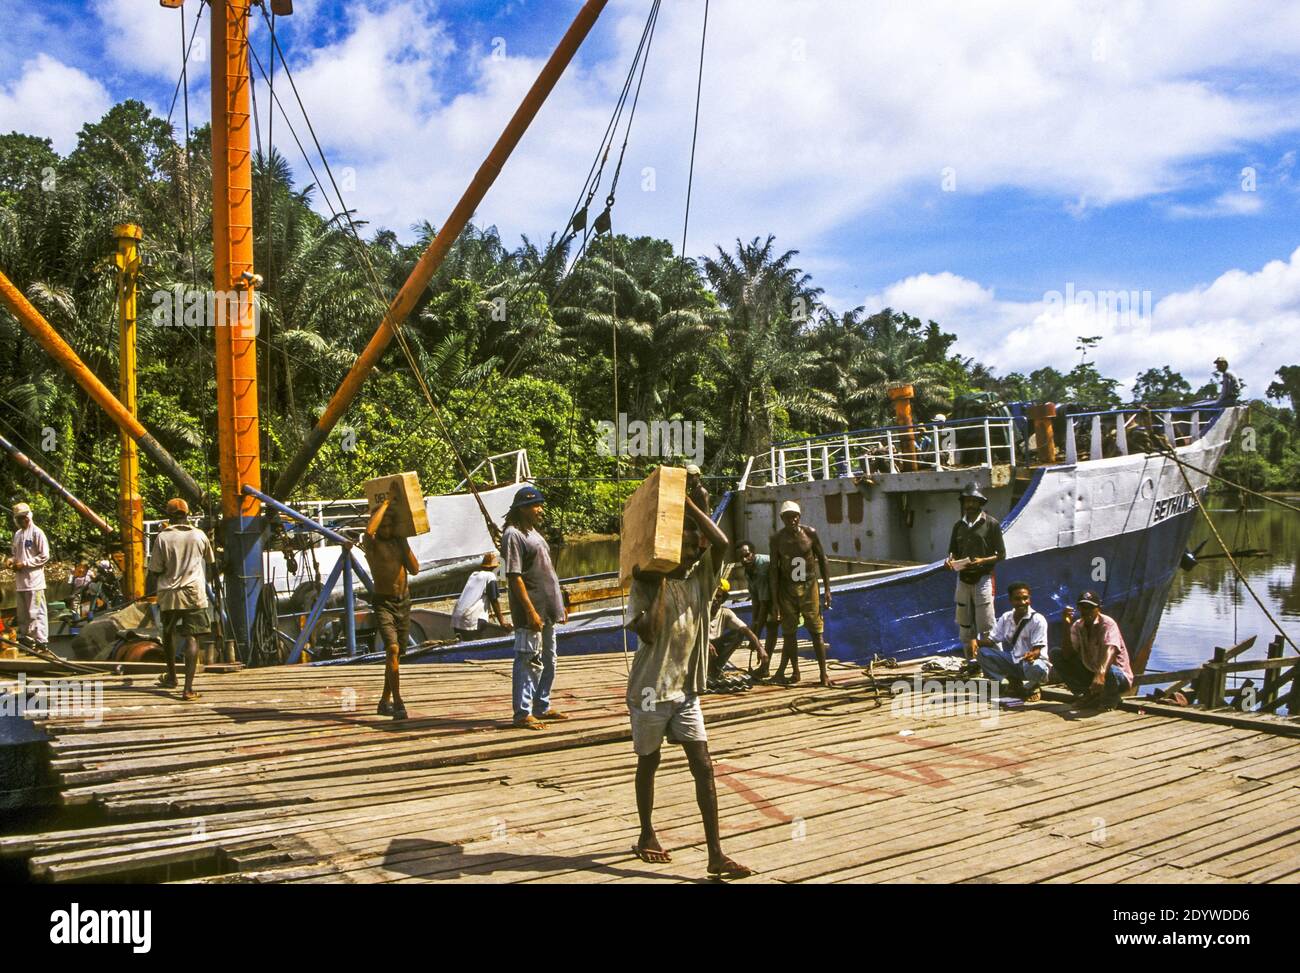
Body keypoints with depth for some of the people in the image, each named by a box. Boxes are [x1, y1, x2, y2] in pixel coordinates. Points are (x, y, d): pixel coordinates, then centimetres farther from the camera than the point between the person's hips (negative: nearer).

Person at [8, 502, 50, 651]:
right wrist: (12, 560, 4)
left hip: (34, 580, -7)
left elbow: (44, 556, -9)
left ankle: (40, 641, -4)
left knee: (36, 613, -7)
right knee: (22, 614, 12)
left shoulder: (37, 533, -6)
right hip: (20, 581, 7)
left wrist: (24, 564, -12)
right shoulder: (17, 534, 15)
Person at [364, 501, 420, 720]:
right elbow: (368, 531, -30)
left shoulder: (399, 542, 9)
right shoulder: (371, 543, -5)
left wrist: (404, 543, -3)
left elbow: (414, 569, 2)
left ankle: (385, 702, 24)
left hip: (404, 602, 5)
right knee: (392, 648, -22)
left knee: (396, 653, 11)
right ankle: (398, 703, -23)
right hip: (383, 603, -5)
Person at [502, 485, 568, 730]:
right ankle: (522, 713, 3)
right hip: (530, 612, -10)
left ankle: (542, 707, 26)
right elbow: (514, 577, -19)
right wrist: (530, 611, -23)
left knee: (547, 661, 16)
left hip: (547, 610, 10)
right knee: (529, 661, -4)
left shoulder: (534, 533, 16)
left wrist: (558, 606, 19)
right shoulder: (513, 535, -13)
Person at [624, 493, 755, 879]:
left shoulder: (700, 581, 2)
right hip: (651, 690, -3)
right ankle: (647, 836, 35)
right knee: (649, 762, 15)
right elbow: (648, 633, -23)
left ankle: (716, 855, 0)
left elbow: (722, 543, -15)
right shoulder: (646, 584, -10)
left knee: (704, 767, -2)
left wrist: (688, 503, -15)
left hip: (686, 691, 4)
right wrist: (659, 584, -22)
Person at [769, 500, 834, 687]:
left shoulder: (809, 533, -7)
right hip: (787, 588, 1)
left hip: (809, 586, -1)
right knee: (789, 633, 5)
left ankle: (824, 673, 3)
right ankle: (795, 672, 17)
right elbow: (774, 569, -5)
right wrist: (775, 601, -8)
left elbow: (822, 560, 2)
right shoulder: (776, 540, -7)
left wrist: (827, 589, -1)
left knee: (816, 632, -1)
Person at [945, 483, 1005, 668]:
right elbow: (953, 552, 18)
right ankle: (971, 658, 16)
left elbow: (1001, 555, -3)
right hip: (963, 579, 5)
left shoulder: (991, 524, -3)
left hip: (983, 578, -5)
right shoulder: (959, 526, 12)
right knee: (964, 622, 7)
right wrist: (950, 561, -5)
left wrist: (982, 561, -19)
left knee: (985, 625, -8)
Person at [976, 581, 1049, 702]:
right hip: (1012, 662, 5)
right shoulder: (1005, 617, 1)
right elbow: (992, 640, 2)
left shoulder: (1038, 620, -15)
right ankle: (1014, 682, 1)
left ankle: (1032, 687, -1)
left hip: (1033, 661, -5)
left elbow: (1037, 650, -19)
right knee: (984, 652, -13)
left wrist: (1032, 655, -45)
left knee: (1037, 668, -41)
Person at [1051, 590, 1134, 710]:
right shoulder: (1077, 626, -2)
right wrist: (1067, 626, -22)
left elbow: (1110, 650, -37)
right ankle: (1089, 695, -1)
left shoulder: (1107, 624, -19)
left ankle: (1110, 698, -4)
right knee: (1056, 655, -6)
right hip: (1091, 673, 6)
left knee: (1109, 672, -42)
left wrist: (1101, 674, -55)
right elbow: (1067, 655, -13)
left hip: (1119, 675, -5)